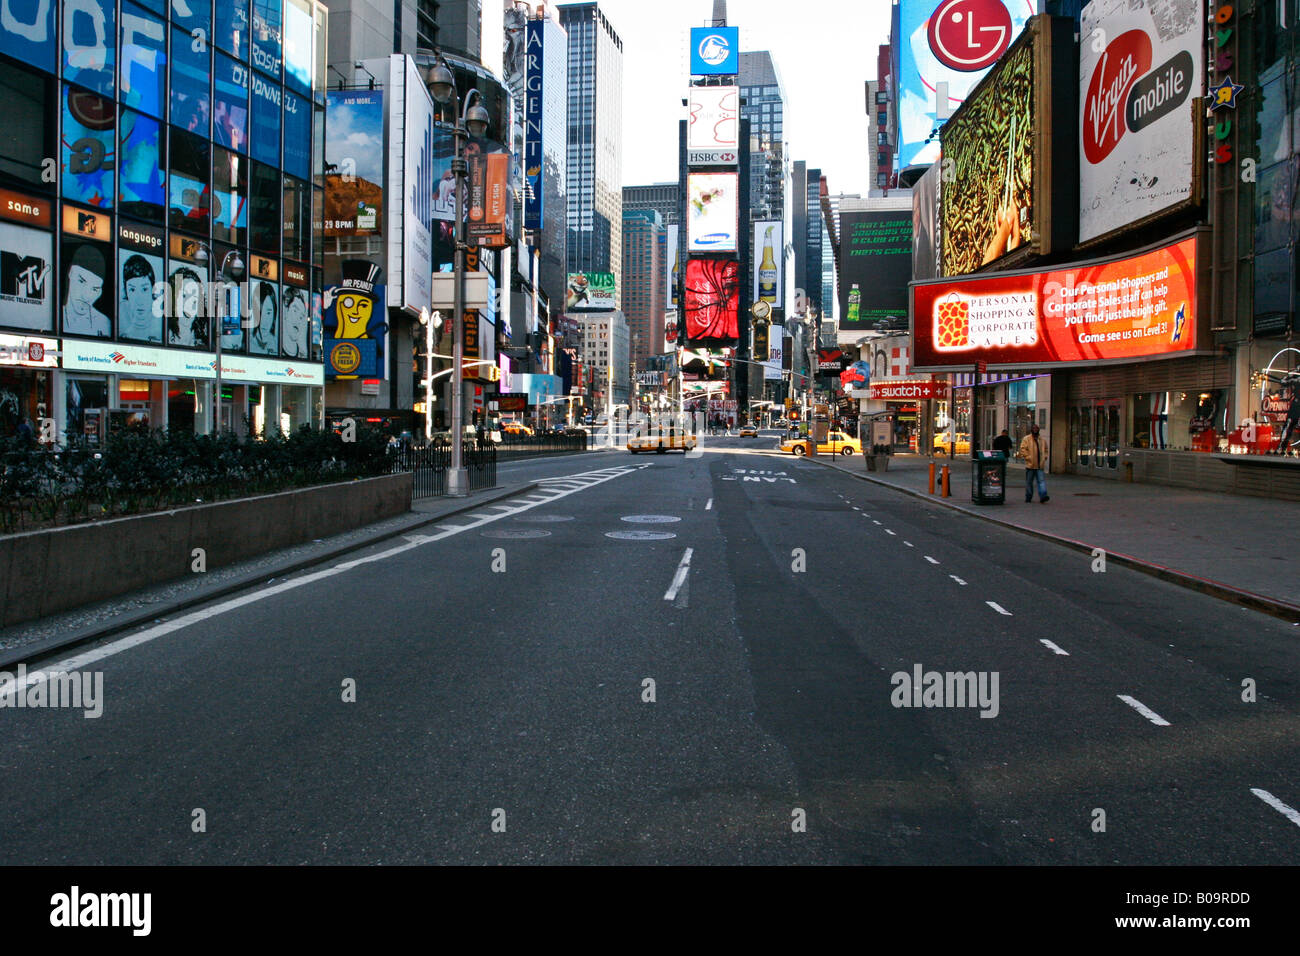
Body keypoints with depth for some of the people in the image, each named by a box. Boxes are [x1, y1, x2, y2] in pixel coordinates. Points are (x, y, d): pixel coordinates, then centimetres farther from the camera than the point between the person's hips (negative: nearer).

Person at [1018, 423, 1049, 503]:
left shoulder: (1042, 440, 15)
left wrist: (1045, 457, 12)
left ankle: (1043, 497, -17)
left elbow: (1045, 449, 28)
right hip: (1030, 465, -3)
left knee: (1042, 481, -9)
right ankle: (1028, 497, 16)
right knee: (1029, 482, 5)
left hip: (1040, 465, 3)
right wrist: (1028, 457, -15)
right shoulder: (1026, 439, 0)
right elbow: (1023, 449, -7)